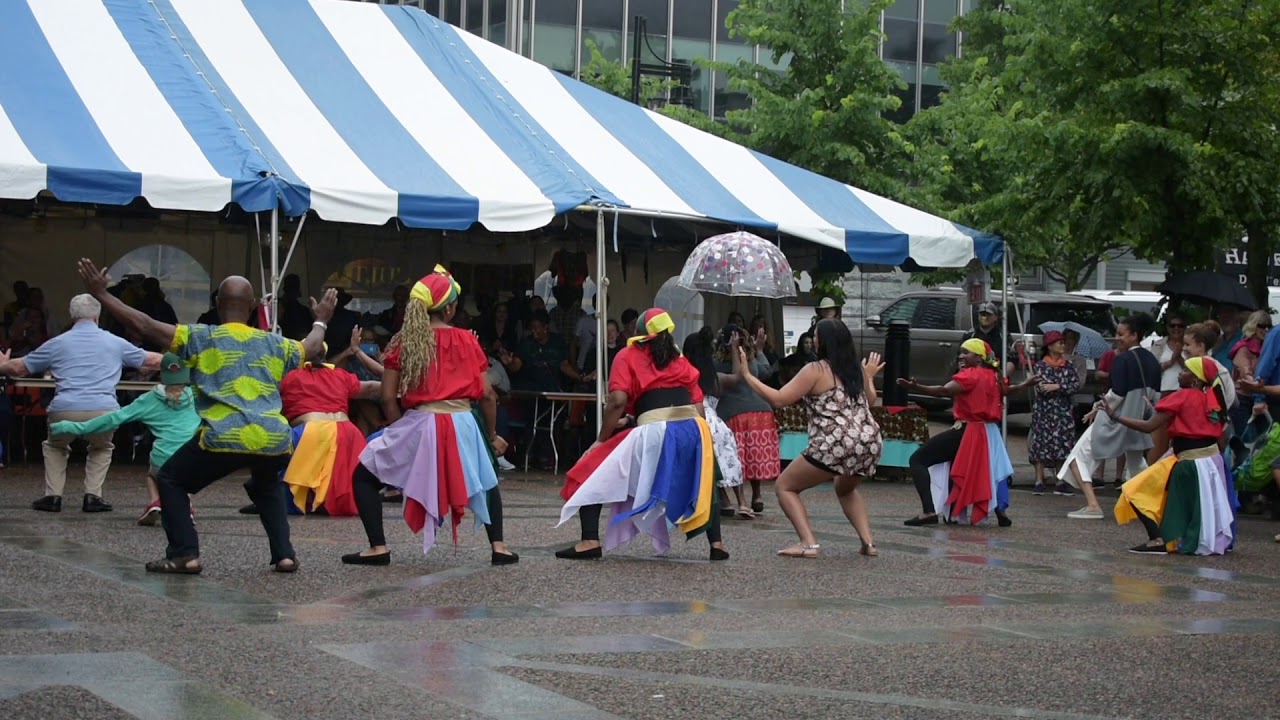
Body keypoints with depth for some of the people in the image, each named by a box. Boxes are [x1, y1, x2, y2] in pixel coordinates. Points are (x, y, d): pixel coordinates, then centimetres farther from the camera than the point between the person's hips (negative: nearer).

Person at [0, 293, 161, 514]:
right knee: (102, 448, 30)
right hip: (103, 412, 0)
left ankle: (53, 496, 18)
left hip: (65, 411, 0)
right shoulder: (115, 343, 15)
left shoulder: (57, 343, 14)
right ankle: (92, 497, 15)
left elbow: (19, 367, 24)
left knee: (55, 447, 30)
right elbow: (151, 361, 26)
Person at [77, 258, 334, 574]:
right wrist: (321, 322, 61)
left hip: (224, 438, -4)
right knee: (267, 487, 35)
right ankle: (284, 554, 19)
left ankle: (185, 555, 4)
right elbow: (311, 347, 39)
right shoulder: (274, 344, 20)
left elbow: (145, 325, 5)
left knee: (170, 480, 16)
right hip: (274, 439, 4)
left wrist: (102, 294, 13)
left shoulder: (200, 337, 9)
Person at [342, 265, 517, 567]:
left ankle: (378, 548, 2)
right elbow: (486, 394, 5)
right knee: (486, 480, 30)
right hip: (463, 424, 2)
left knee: (364, 476, 14)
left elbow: (389, 398, -1)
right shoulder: (468, 341, 5)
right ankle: (498, 546, 18)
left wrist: (400, 430, 13)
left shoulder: (402, 343, 3)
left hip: (420, 424, -2)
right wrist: (492, 435, 17)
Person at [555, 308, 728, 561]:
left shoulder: (628, 356, 13)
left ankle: (590, 541, -7)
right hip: (692, 429, 4)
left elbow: (618, 402, -1)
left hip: (654, 433, -4)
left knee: (592, 474, 7)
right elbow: (699, 407, 16)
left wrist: (601, 441, 6)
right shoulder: (681, 360, 25)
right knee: (704, 483, 33)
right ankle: (716, 544, 25)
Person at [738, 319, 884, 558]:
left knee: (785, 486, 11)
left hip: (834, 446, -7)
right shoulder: (857, 369, 14)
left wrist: (746, 375, 1)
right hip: (870, 443, 7)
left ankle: (808, 543, -6)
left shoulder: (816, 370, -4)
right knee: (846, 489, 36)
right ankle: (868, 542, 19)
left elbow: (778, 399, -7)